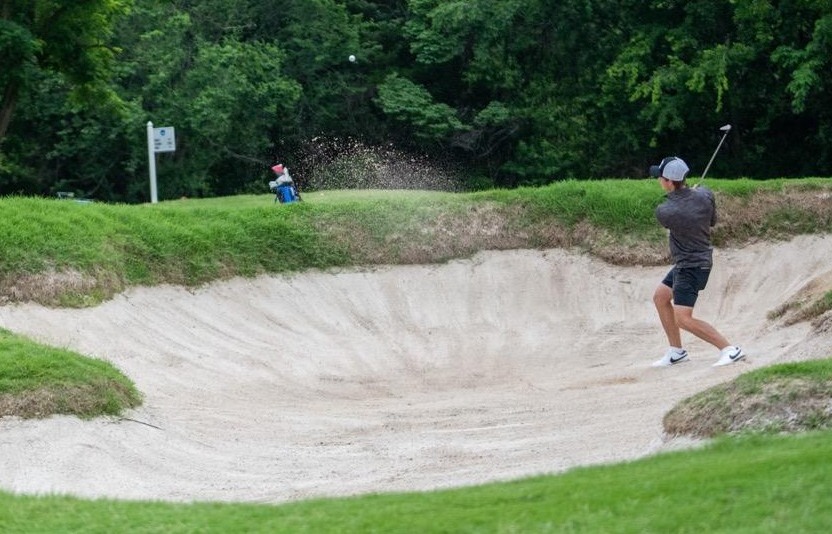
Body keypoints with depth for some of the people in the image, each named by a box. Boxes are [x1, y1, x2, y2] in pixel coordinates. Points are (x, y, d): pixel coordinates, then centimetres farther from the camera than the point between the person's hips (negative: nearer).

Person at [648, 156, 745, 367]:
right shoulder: (705, 195, -11)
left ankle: (730, 350, -16)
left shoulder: (663, 212, -25)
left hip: (690, 266, -9)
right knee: (660, 297, 21)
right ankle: (676, 351, 27)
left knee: (683, 319, -14)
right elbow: (712, 221, 8)